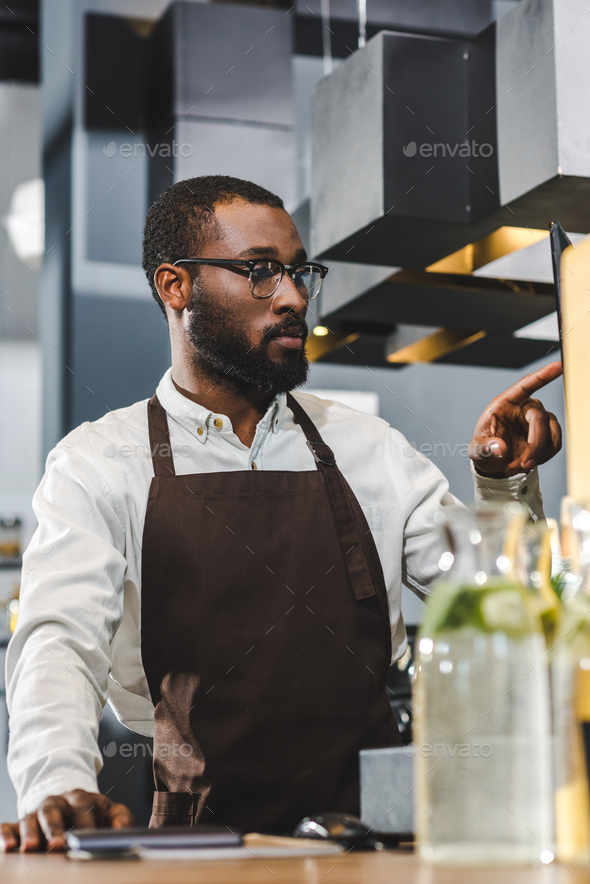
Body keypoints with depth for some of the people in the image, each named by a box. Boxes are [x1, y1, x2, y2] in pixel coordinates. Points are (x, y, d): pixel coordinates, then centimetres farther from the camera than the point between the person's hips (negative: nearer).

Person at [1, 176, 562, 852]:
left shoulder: (369, 450, 14)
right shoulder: (100, 466, 5)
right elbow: (61, 642, -9)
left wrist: (502, 483, -6)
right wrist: (60, 787, -29)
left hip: (374, 827, 2)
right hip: (204, 845, -1)